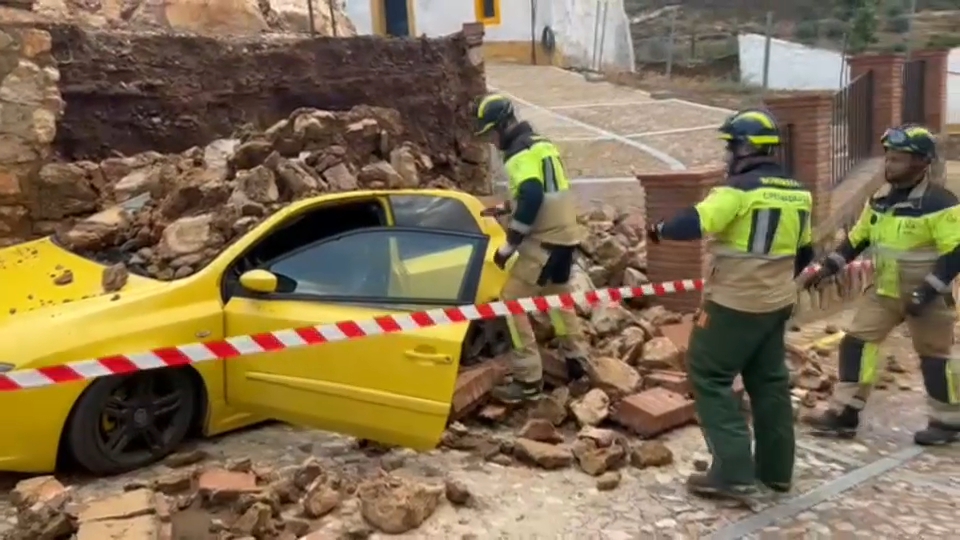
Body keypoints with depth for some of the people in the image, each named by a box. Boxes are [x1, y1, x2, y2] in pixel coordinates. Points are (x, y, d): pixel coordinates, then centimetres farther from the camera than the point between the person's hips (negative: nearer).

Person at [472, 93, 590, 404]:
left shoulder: (521, 153, -14)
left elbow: (531, 198, -26)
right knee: (558, 295, 26)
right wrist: (510, 208, 23)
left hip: (545, 240, -10)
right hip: (566, 234, 10)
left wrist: (509, 243, -21)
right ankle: (577, 359, 36)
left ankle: (528, 380, -4)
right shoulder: (541, 144, 15)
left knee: (512, 301, -6)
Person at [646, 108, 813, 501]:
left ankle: (733, 473, -2)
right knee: (769, 381, 17)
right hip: (777, 303, 8)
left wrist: (661, 230, -6)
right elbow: (804, 252, 18)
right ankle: (776, 469, 27)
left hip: (734, 304, -8)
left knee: (709, 378, 1)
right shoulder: (797, 193, 8)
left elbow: (696, 223, -25)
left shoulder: (741, 188, -17)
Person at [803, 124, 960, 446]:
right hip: (885, 290, 7)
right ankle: (845, 414, 6)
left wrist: (926, 293, -26)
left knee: (933, 357, 5)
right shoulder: (881, 199, 4)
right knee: (856, 342, 0)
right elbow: (858, 238, 13)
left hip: (926, 296, -7)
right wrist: (828, 267, 4)